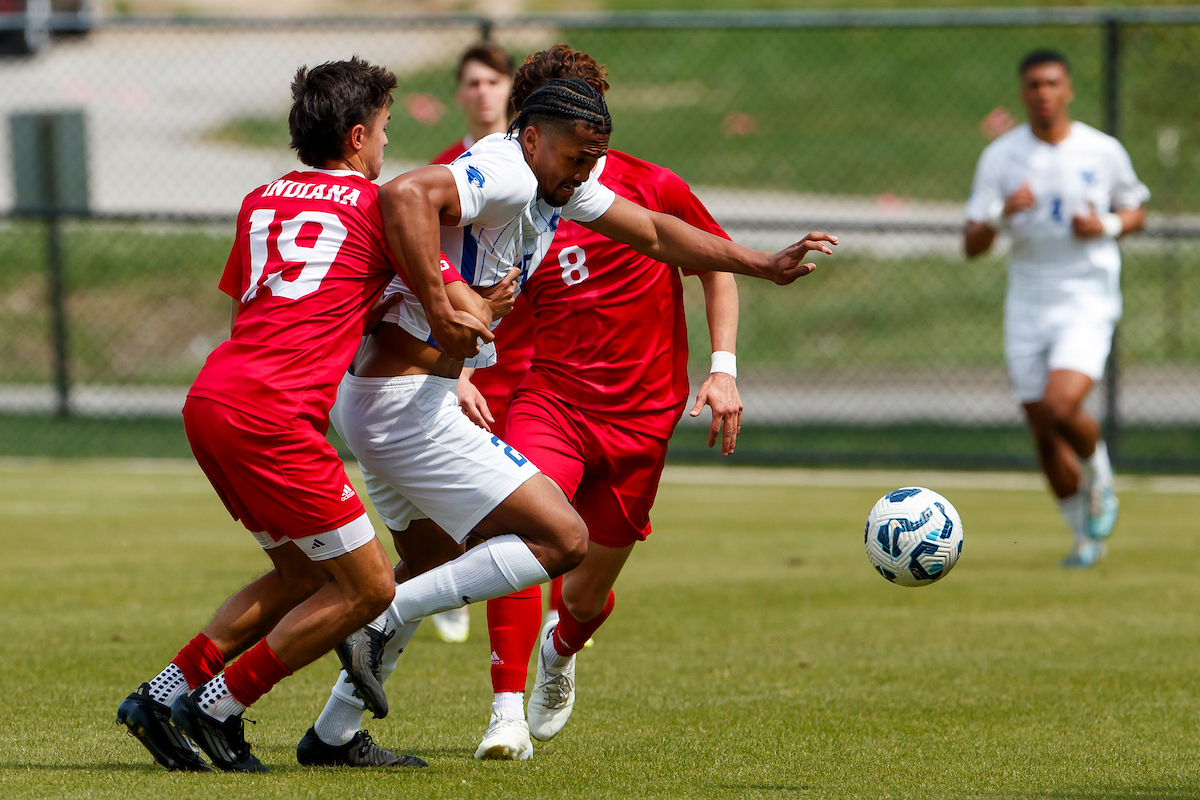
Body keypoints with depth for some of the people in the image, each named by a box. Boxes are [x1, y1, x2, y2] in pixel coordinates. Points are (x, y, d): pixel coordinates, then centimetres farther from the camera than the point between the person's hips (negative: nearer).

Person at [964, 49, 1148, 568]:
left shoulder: (1103, 152, -2)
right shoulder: (1000, 157, -1)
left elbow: (1135, 212, 13)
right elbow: (972, 246, -3)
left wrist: (1106, 226, -10)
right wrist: (1000, 213, -23)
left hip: (1088, 302, -3)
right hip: (1027, 308, 3)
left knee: (1061, 407, -25)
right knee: (1045, 437, 5)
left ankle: (1100, 480, 7)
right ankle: (1086, 536, 25)